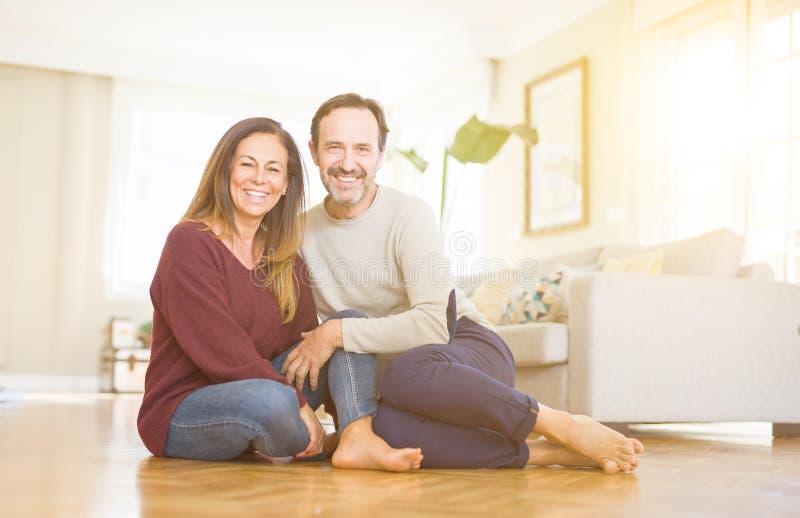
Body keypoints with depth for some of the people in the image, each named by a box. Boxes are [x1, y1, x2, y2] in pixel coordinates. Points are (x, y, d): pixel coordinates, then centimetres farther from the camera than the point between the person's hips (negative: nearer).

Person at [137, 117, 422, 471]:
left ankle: (358, 436, -29)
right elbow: (221, 350, -20)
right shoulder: (189, 242, -12)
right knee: (272, 400, -38)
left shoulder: (285, 258, 9)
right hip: (181, 413, -7)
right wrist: (298, 403, -22)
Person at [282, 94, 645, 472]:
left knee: (407, 372, -40)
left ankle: (562, 426, -25)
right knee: (388, 427, -36)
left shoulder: (408, 215, -9)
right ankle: (541, 453, -26)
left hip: (471, 347, -2)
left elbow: (433, 325, -21)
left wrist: (336, 334, -22)